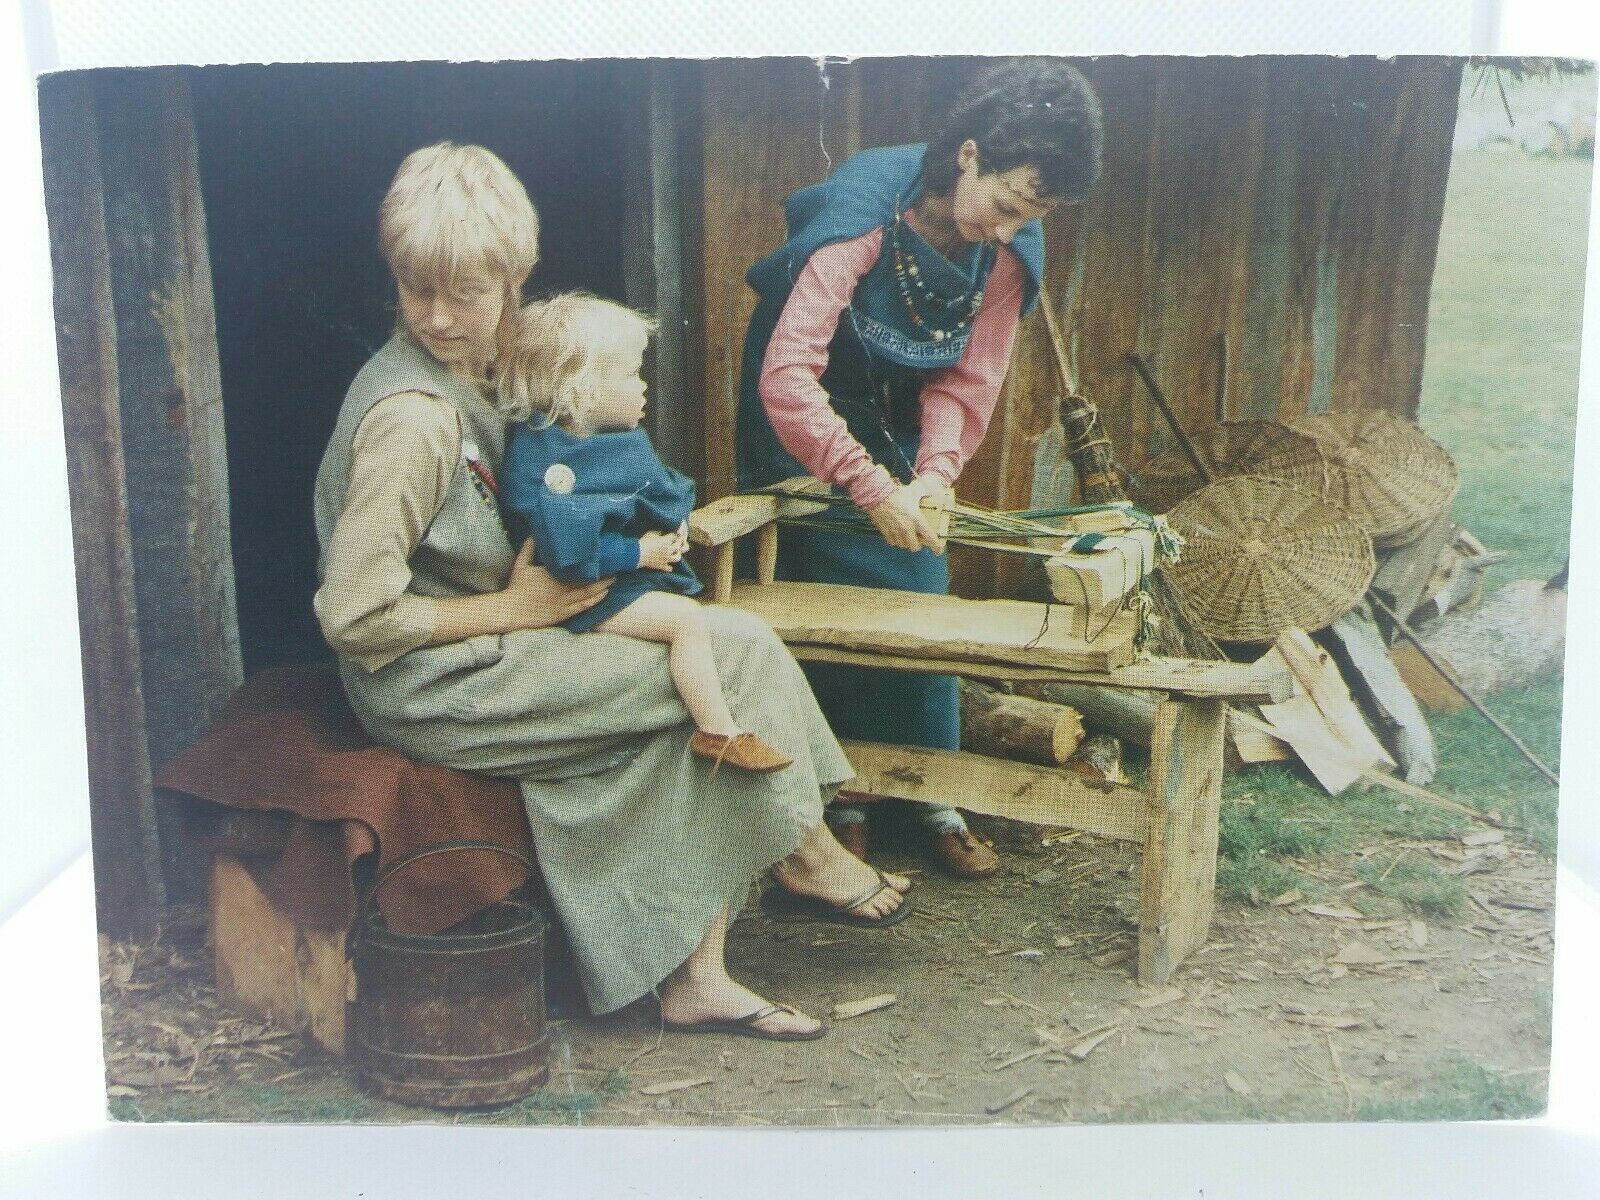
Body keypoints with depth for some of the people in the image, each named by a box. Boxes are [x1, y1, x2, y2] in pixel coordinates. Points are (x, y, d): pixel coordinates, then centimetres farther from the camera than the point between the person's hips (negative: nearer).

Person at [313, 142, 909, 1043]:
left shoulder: (471, 379, 8)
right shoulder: (413, 414, -22)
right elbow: (354, 616, -24)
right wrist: (517, 608, -15)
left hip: (482, 658, 9)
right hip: (435, 690, -9)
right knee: (739, 652, -10)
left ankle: (695, 977, 0)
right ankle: (805, 851, 14)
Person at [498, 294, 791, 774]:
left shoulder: (623, 439, 7)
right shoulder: (546, 461, -23)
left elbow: (666, 490, 22)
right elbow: (569, 548, -32)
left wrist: (677, 524, 1)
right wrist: (638, 553, -22)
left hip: (635, 574, 10)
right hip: (595, 594, -10)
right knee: (687, 621, -21)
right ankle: (718, 733, -14)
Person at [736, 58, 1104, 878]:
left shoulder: (1008, 251, -15)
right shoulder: (861, 213, -32)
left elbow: (966, 380, -11)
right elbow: (787, 377, -40)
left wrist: (934, 473, -29)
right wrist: (870, 487, -42)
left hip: (896, 430, 5)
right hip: (807, 431, -5)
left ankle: (933, 802, 15)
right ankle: (842, 804, 11)